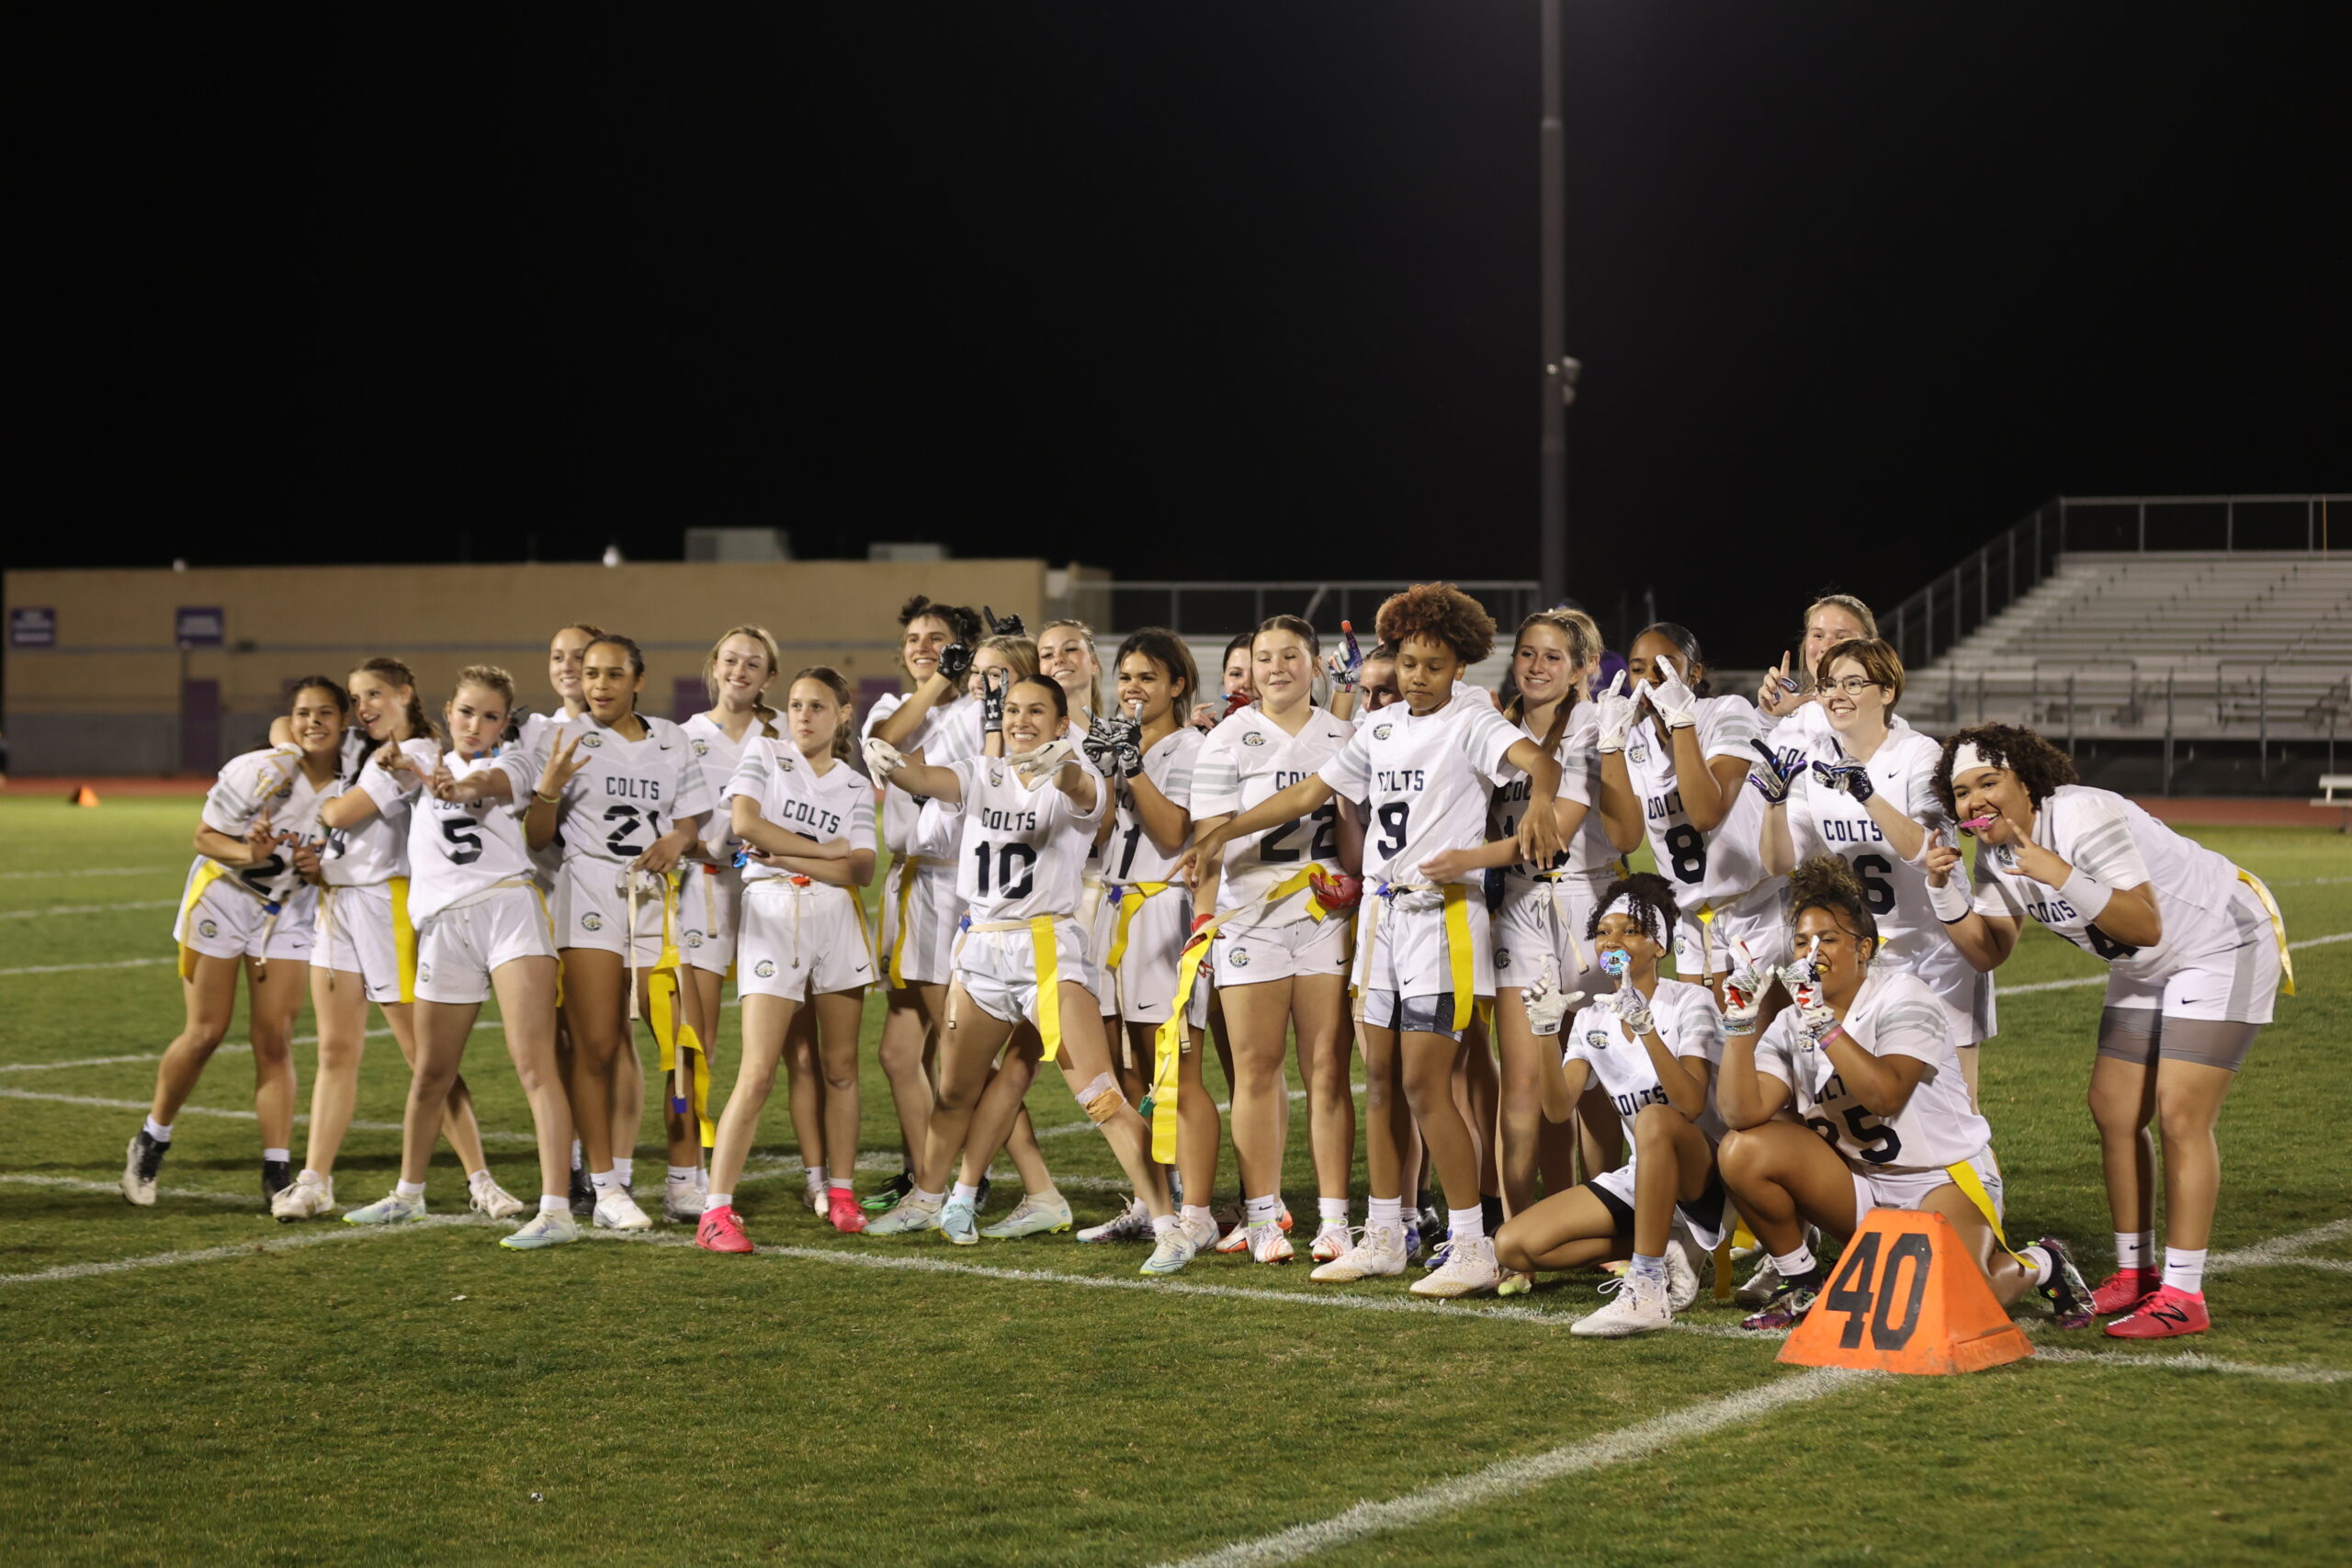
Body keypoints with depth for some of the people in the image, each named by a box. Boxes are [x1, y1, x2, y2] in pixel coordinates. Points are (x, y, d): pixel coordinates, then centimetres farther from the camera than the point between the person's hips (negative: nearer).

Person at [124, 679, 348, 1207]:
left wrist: (320, 867, -16)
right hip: (222, 900, -3)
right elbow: (204, 836, -13)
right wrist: (250, 853, -33)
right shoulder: (262, 772, -22)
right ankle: (150, 1144, 19)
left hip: (288, 914, 3)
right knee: (205, 1033, -2)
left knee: (274, 1041, -3)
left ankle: (277, 1173, -2)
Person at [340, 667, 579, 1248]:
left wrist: (459, 787, -41)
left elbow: (489, 781, -19)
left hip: (507, 907, -5)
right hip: (444, 927, 5)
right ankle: (408, 1194, 36)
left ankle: (556, 1210, -21)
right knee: (431, 1074, 15)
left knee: (534, 1064, -15)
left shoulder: (511, 764, 5)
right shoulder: (429, 763, 20)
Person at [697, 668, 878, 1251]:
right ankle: (716, 1211, -12)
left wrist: (786, 858, -12)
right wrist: (824, 850, -7)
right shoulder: (764, 755, 6)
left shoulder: (856, 786, 12)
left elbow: (861, 870, -2)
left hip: (836, 917, 4)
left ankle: (841, 1195, 17)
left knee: (840, 1066, 6)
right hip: (772, 913, -4)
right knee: (758, 1074, -12)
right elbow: (745, 822, -12)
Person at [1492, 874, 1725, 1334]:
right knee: (1513, 1247, -9)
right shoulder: (1592, 1019, 5)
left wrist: (1645, 1027, -35)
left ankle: (1647, 1290, -36)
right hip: (1644, 1177, 6)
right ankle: (1658, 1253, -4)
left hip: (1708, 1173, -6)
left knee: (1654, 1119, -40)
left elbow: (1690, 1104, -25)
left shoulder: (1690, 1002, -9)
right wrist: (1546, 1033, -22)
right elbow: (1559, 1109, -8)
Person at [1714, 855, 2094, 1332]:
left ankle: (2038, 1266, 6)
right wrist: (1740, 1022, -22)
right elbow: (1741, 1113, -14)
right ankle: (1803, 1286, 4)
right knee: (1744, 1151, -16)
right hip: (1859, 1183, 5)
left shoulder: (1902, 997, -14)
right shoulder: (1790, 1024, 1)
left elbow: (1886, 1095, -32)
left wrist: (1822, 1022, -35)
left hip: (1945, 1176, -5)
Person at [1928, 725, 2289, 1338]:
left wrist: (2063, 877, -44)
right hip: (2146, 971, 9)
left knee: (2180, 1115, -16)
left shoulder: (2084, 817, -29)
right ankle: (2135, 1273, 21)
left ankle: (2183, 1294, -14)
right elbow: (1989, 951, 1)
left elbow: (2145, 927, -35)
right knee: (2113, 1112, 8)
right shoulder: (1997, 851, -3)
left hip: (2223, 950, -9)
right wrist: (1944, 891, -13)